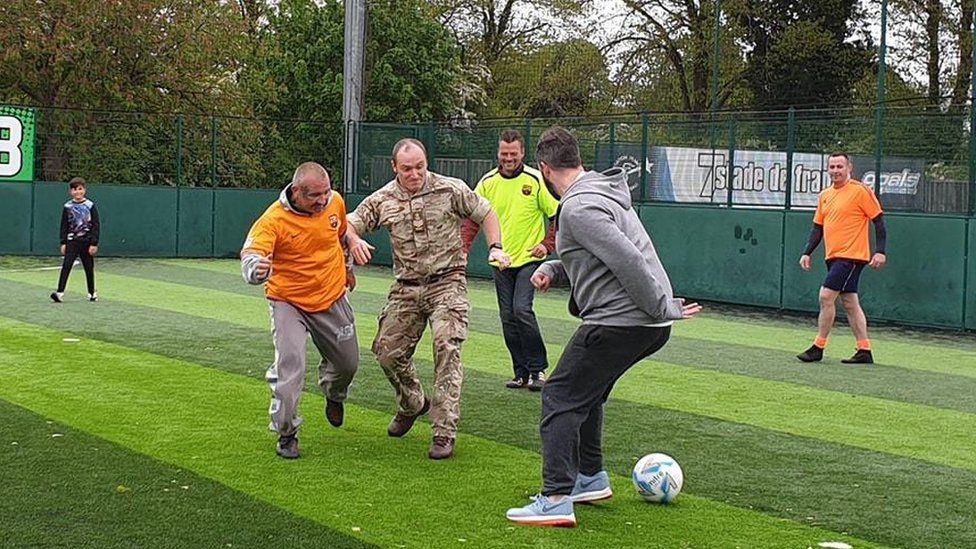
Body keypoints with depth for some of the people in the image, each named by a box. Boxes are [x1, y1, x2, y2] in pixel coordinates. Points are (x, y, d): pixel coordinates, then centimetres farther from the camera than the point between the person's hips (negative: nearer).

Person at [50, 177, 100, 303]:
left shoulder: (90, 206, -3)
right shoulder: (67, 207, 3)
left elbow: (96, 225, -3)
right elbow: (64, 226, 8)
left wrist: (94, 243, -8)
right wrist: (63, 243, 2)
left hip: (87, 242, -1)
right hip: (71, 241, 1)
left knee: (89, 268, 8)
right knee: (66, 266, -11)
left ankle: (92, 293, 20)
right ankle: (60, 292, -15)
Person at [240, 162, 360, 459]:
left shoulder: (335, 202, -11)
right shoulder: (273, 220, -27)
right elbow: (251, 254, -39)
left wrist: (347, 266, 24)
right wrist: (256, 269, -63)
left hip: (332, 300, 5)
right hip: (288, 303, -4)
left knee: (348, 362, 18)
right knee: (289, 365, -18)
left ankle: (334, 395, 54)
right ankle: (286, 433, 1)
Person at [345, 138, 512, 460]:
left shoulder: (451, 189, -4)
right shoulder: (382, 200, 1)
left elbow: (485, 213, 7)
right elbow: (350, 223, 6)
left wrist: (495, 247, -7)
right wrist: (354, 241, -18)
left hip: (447, 282, -4)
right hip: (406, 288, 4)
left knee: (446, 347, -21)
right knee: (388, 352, 4)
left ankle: (445, 433, -19)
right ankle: (412, 403, 36)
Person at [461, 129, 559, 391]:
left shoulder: (536, 180, -9)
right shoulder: (488, 182, 2)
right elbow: (472, 218, 3)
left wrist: (547, 244, -13)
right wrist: (462, 248, -10)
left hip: (529, 259, -5)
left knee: (521, 309, -18)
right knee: (508, 317, 7)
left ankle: (538, 368, -3)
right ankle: (522, 373, 18)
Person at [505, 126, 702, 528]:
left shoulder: (578, 208, -16)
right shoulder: (603, 191, 17)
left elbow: (628, 261, -24)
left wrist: (664, 308, -16)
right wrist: (552, 269, 11)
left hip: (618, 322, -10)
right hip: (651, 325, 10)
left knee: (560, 397, -4)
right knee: (587, 390, 26)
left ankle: (556, 500, -8)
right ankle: (591, 479, 34)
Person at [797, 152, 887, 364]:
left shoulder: (860, 191, -8)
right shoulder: (824, 195, 13)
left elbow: (878, 220, -8)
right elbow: (817, 227, 18)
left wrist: (880, 251, -15)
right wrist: (807, 253, 8)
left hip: (851, 256, -8)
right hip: (834, 257, 8)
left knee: (826, 296, -12)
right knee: (849, 302, 8)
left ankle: (818, 347, -4)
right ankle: (864, 350, 12)